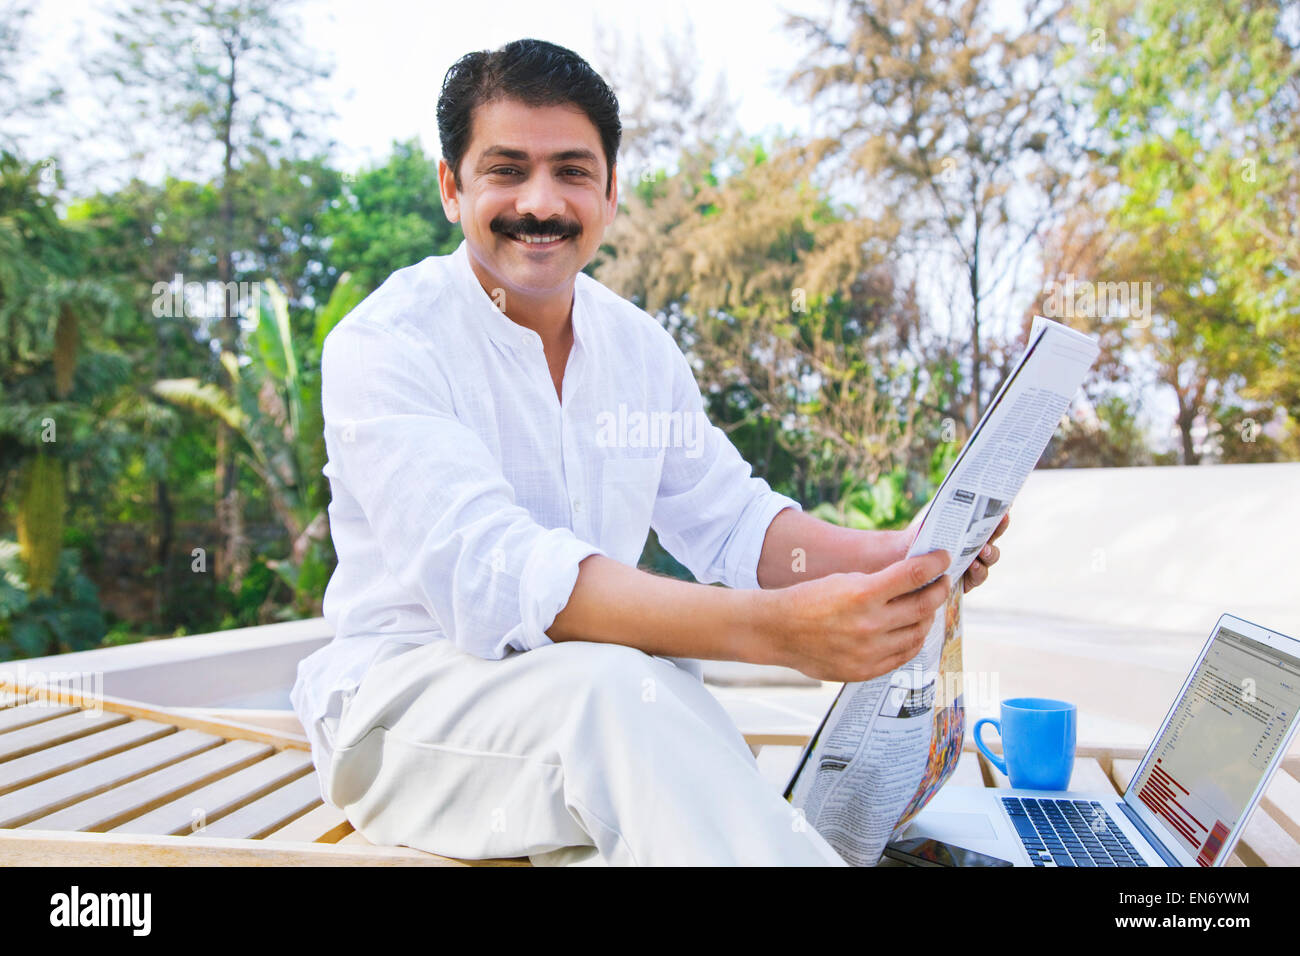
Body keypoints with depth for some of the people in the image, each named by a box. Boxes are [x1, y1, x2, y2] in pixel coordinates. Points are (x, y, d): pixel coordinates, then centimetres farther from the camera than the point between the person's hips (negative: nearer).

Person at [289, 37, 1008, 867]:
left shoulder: (642, 348, 7)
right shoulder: (382, 345, -14)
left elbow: (733, 521, 6)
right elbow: (490, 578, -29)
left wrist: (891, 557, -15)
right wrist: (778, 629, -40)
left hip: (589, 691, 5)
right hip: (410, 691, -4)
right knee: (621, 689, -33)